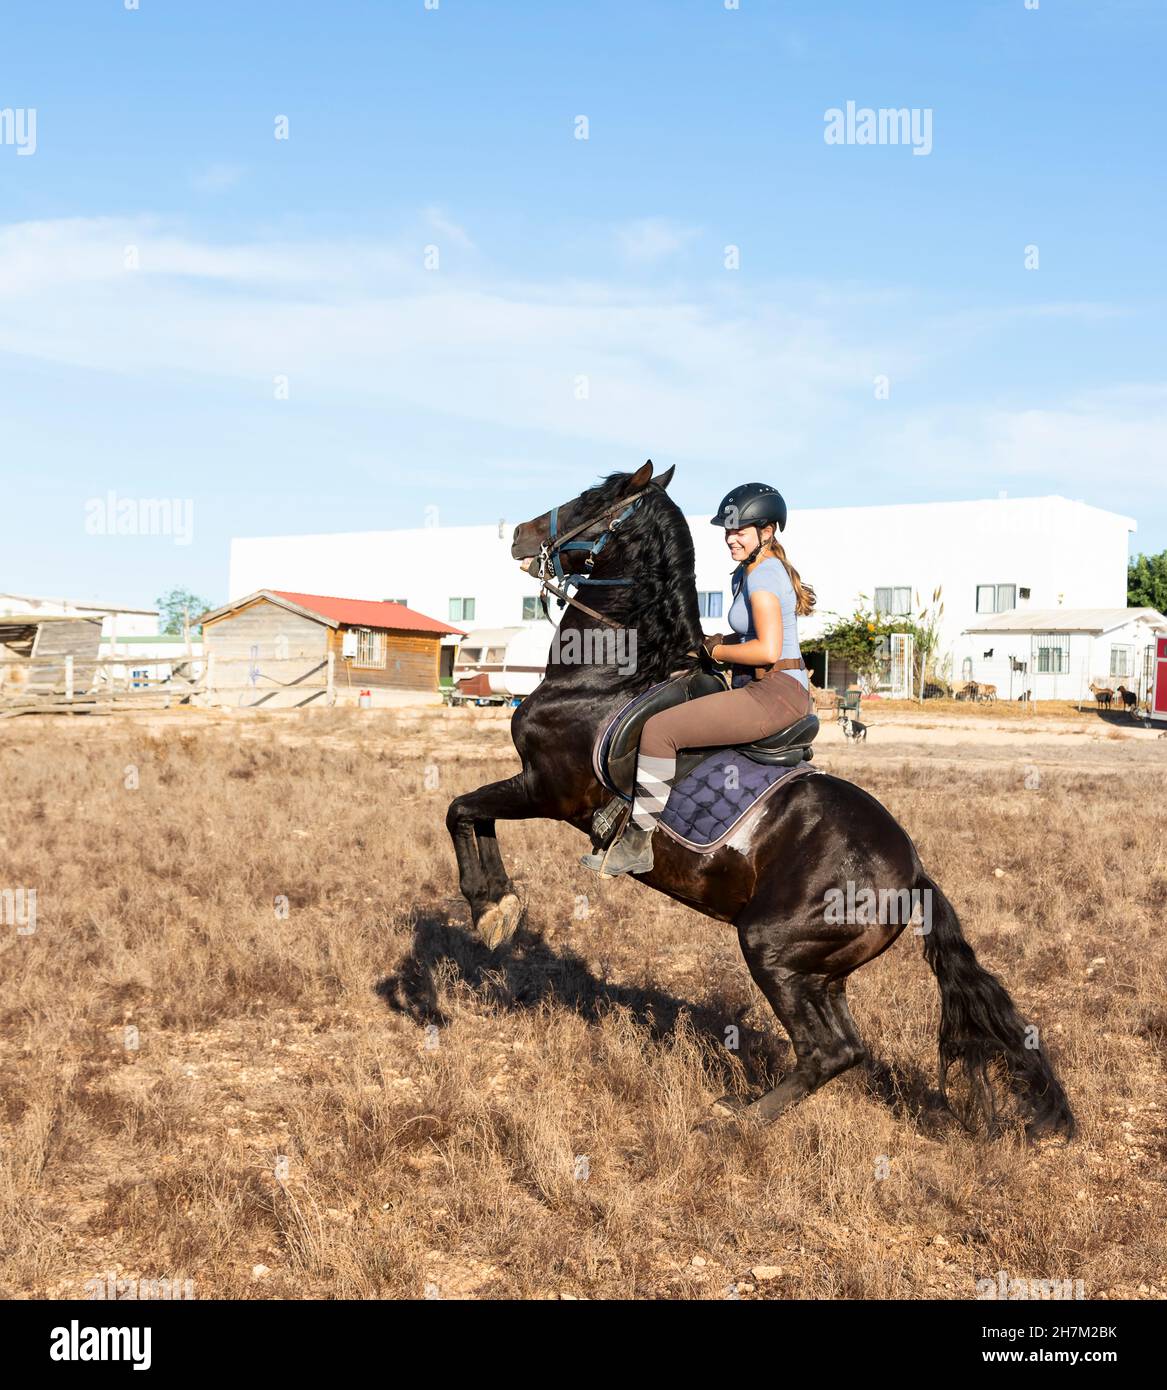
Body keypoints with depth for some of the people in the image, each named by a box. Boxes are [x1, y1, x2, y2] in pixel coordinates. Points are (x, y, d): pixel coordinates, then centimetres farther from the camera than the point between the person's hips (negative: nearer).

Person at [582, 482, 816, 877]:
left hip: (776, 693, -11)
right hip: (764, 691, 11)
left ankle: (637, 841, -13)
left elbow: (768, 650, -24)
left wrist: (714, 649, -10)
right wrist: (719, 641, 8)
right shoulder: (745, 573, 17)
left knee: (659, 729, -19)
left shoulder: (762, 574, -15)